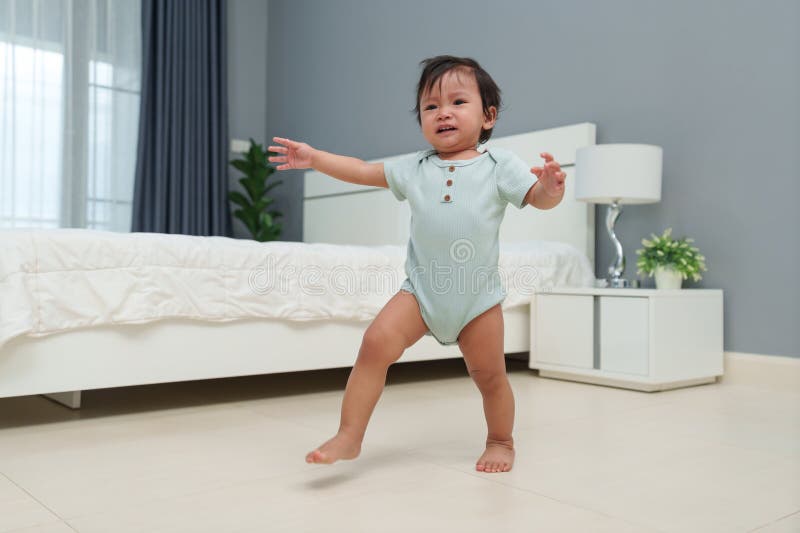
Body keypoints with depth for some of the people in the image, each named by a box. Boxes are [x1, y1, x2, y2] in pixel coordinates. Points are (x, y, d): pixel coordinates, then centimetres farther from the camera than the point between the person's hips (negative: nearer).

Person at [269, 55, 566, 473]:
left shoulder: (500, 165, -3)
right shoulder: (413, 168, 6)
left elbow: (539, 198, -7)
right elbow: (362, 171, 12)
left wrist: (550, 188, -30)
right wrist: (313, 158, 8)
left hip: (478, 296, -1)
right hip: (422, 289, 2)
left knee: (489, 375, 7)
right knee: (376, 342, -16)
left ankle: (501, 441, 34)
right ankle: (348, 436, -7)